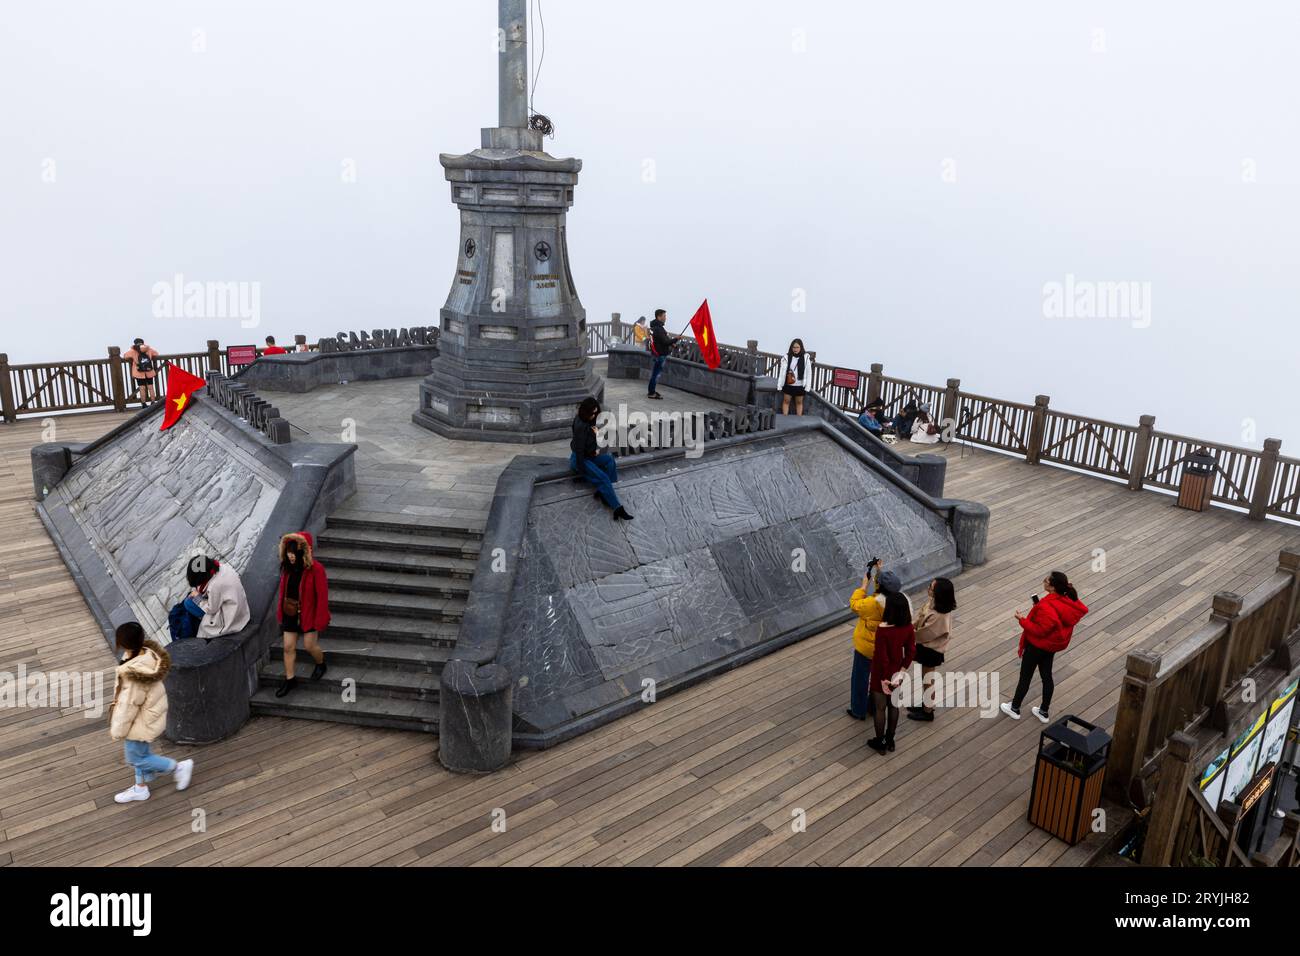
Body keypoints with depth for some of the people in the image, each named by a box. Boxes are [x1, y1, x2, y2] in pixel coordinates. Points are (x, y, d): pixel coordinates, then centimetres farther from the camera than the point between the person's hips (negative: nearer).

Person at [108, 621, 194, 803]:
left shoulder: (134, 673, -38)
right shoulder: (147, 653, -13)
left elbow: (128, 705, -25)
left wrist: (117, 730, -11)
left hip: (142, 720, -9)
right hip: (148, 712, 9)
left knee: (136, 758, 13)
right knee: (139, 752, 26)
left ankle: (179, 767, 23)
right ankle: (141, 788, 45)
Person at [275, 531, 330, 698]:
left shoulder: (316, 569, -22)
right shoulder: (288, 567, -5)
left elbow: (322, 596, -18)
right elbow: (283, 591, 7)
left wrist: (319, 621, -16)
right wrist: (280, 612, 10)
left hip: (308, 614, -5)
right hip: (289, 614, 5)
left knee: (309, 645, 7)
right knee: (288, 647, 9)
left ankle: (321, 665, 38)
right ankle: (290, 679, 24)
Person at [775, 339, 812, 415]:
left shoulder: (806, 358, -7)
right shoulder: (787, 357, -7)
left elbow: (808, 373, -4)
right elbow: (782, 371, -5)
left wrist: (807, 386, -7)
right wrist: (779, 384, -8)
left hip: (800, 385, 0)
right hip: (788, 384, 0)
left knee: (799, 402, 13)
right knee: (786, 401, 9)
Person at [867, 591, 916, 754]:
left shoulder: (882, 630, -31)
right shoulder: (908, 627, -15)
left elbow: (882, 657, -25)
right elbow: (911, 651, -7)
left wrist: (883, 679, -14)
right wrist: (902, 671, 0)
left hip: (882, 673, -5)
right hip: (896, 671, 5)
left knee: (880, 708, 15)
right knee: (893, 705, 23)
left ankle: (880, 743, 31)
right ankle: (890, 741, 39)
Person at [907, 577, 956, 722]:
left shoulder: (938, 617, -37)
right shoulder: (933, 603, -13)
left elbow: (922, 635, -24)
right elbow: (920, 616, 3)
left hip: (931, 651, -8)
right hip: (927, 647, 8)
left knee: (928, 681, 13)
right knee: (926, 678, 27)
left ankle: (927, 712, 34)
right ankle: (926, 703, 48)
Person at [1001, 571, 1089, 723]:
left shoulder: (1047, 607, -34)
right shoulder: (1066, 601, -7)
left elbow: (1039, 631, -27)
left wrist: (1022, 620, -20)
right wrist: (1038, 607, -1)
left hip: (1037, 645, -8)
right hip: (1052, 644, 8)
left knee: (1025, 677, 10)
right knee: (1046, 676, 20)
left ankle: (1015, 709, 27)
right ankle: (1044, 712, 33)